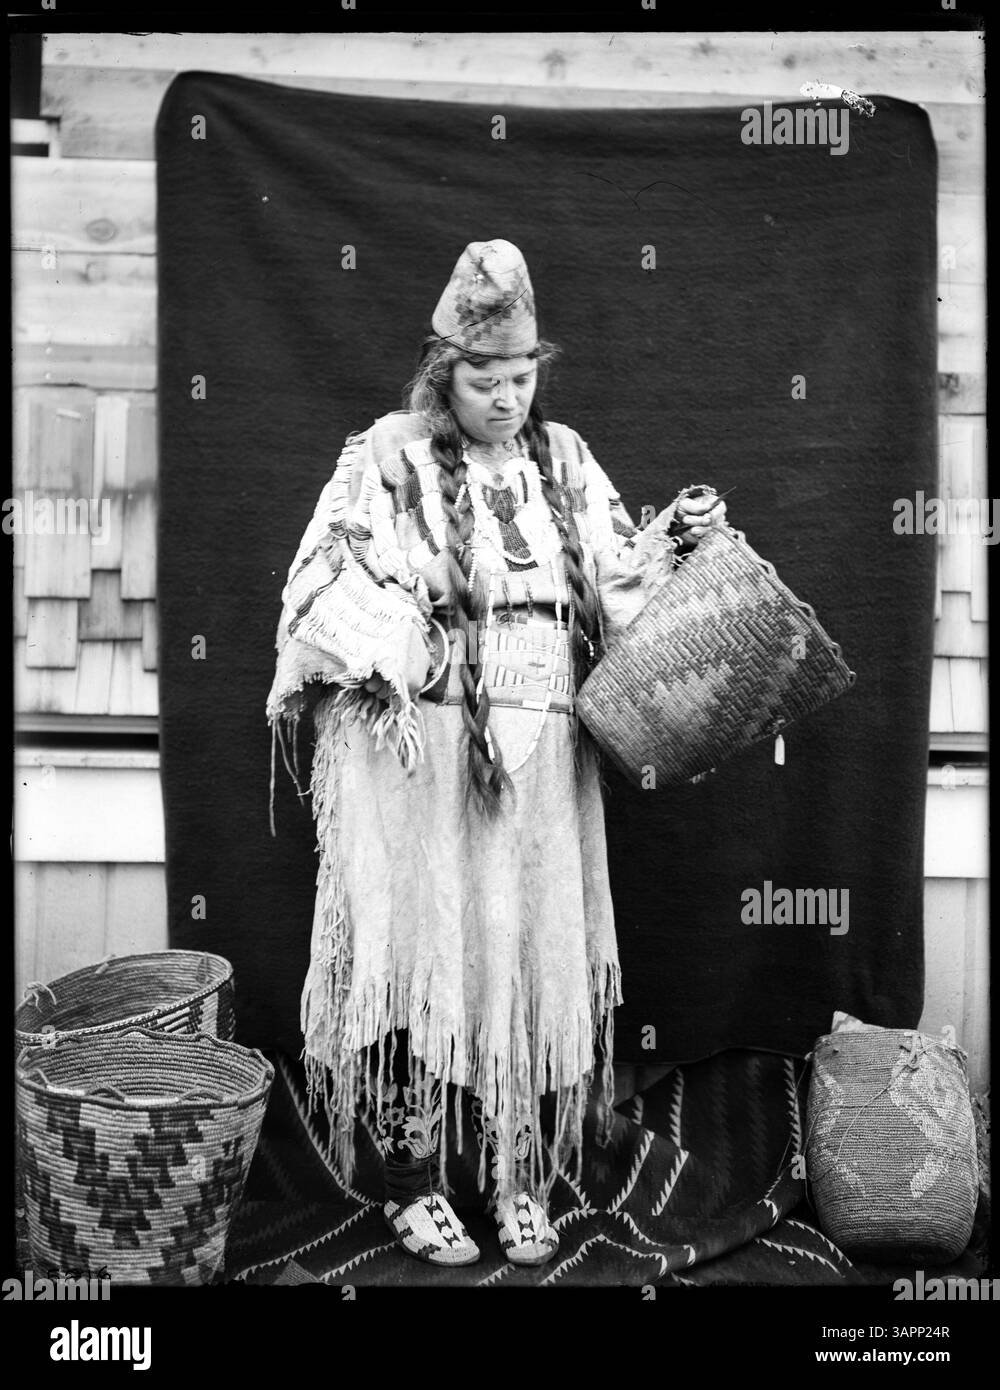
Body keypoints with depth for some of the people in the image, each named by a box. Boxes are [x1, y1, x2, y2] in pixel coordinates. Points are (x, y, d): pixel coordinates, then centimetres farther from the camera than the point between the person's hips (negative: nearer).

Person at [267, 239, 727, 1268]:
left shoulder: (563, 460, 12)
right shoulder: (386, 459, -1)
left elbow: (616, 587, 14)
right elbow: (321, 595, -8)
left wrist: (671, 541, -3)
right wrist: (412, 642, -21)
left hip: (542, 757, 4)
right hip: (415, 751, -4)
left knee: (536, 952, 7)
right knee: (417, 951, 1)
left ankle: (523, 1184, 24)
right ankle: (414, 1189, 19)